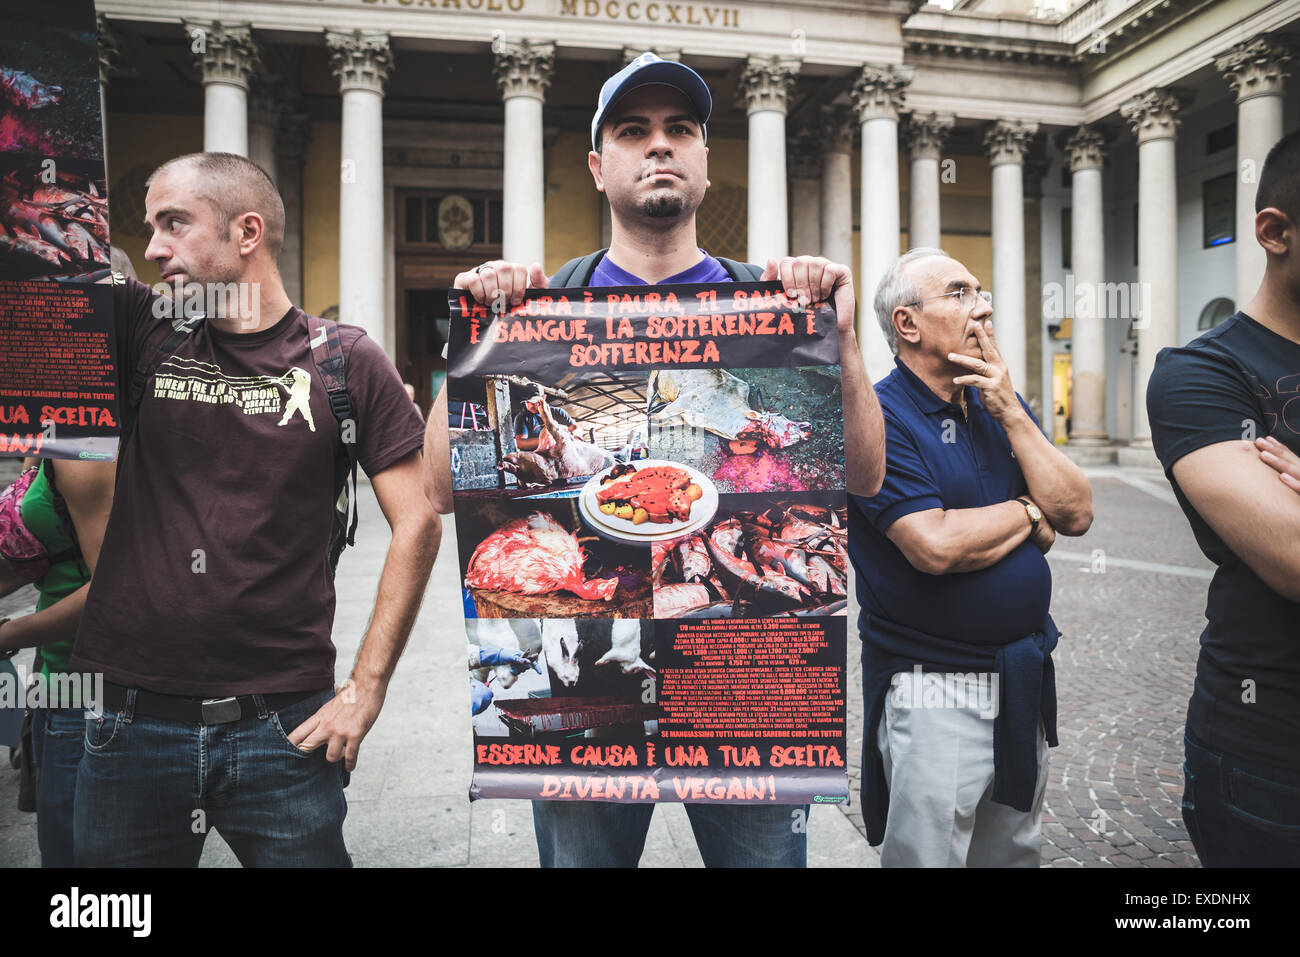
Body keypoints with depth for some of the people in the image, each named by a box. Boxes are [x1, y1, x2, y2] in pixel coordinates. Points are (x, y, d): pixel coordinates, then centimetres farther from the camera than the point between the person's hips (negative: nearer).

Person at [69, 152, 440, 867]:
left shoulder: (344, 361, -3)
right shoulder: (138, 331, 3)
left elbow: (417, 523, -5)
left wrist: (367, 687, -7)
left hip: (285, 727, -2)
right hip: (131, 725, 3)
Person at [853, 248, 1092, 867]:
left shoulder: (1002, 408, 7)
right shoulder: (880, 418, -16)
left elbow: (1076, 514, -2)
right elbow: (936, 547, -26)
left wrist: (1010, 411, -11)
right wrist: (1029, 512, -8)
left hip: (1026, 678, 8)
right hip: (933, 691, -7)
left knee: (1015, 851, 23)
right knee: (928, 855, 6)